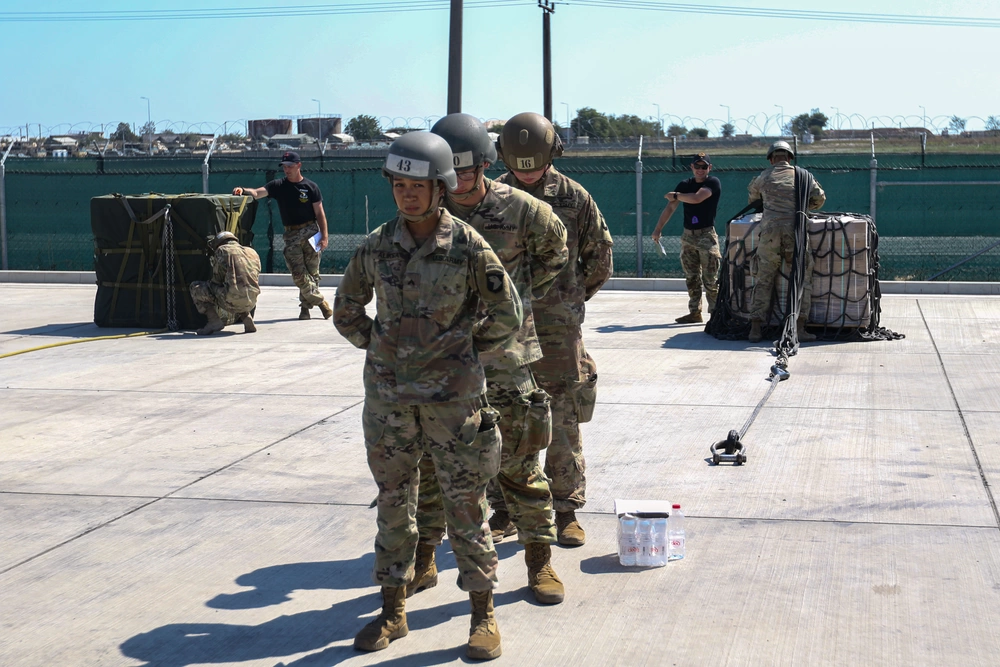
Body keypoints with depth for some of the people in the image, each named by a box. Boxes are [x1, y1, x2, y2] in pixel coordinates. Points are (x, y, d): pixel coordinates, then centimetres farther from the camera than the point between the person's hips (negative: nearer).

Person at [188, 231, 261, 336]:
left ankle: (214, 320, -3)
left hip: (232, 301, -6)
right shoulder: (253, 252, 21)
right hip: (250, 303, 6)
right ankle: (246, 317, 14)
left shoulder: (222, 251, 6)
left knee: (195, 288, 11)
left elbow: (216, 281, 7)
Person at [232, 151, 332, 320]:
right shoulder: (279, 186, 7)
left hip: (311, 232, -1)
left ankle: (305, 306, 12)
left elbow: (319, 213, 3)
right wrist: (243, 190, -26)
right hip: (291, 235, 2)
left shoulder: (310, 187, 3)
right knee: (299, 274, -9)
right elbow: (257, 193, -5)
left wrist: (324, 235, -5)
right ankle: (320, 300, 0)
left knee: (312, 272, 0)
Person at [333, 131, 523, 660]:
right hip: (389, 396, 3)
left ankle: (483, 615, 17)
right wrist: (382, 349, 11)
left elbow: (506, 318, -1)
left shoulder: (468, 247, -10)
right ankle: (393, 612, 25)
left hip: (452, 397, -3)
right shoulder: (377, 245, 0)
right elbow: (346, 310, 15)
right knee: (393, 503, 11)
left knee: (465, 505, 3)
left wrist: (462, 354, 6)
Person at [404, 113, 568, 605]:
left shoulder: (518, 208, -6)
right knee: (430, 462, 7)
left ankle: (539, 561, 17)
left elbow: (555, 249, 13)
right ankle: (423, 561, 21)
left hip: (504, 356, -2)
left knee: (518, 463, 5)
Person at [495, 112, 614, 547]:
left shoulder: (574, 197, 0)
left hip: (558, 328, -1)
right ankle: (506, 508, 18)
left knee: (564, 424, 0)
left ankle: (566, 511, 10)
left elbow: (600, 257, 11)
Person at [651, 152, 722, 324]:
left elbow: (696, 198, -20)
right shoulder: (685, 185, 10)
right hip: (688, 236, 5)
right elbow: (670, 207, 8)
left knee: (710, 279, -8)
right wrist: (658, 229, 1)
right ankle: (695, 313, 13)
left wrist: (675, 196, -4)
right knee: (691, 278, 8)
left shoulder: (713, 183, -6)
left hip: (706, 236, -5)